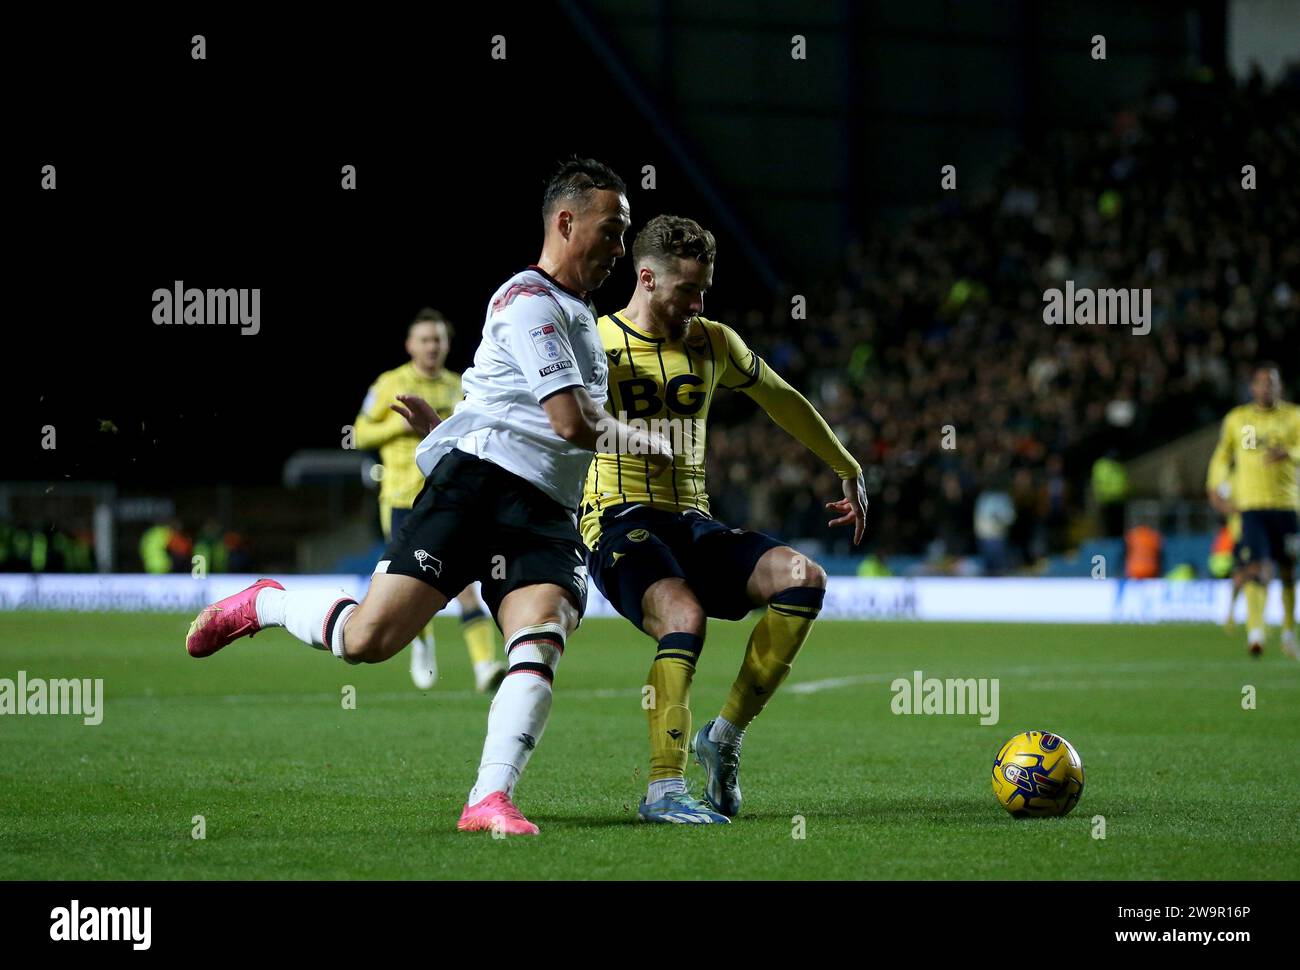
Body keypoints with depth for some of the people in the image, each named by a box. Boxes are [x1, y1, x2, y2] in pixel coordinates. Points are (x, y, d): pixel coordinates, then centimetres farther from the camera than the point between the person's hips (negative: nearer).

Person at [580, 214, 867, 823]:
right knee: (684, 615, -34)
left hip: (693, 525, 6)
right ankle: (664, 791, -30)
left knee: (802, 577, -19)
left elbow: (784, 402, 28)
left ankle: (726, 736, -9)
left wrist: (847, 471, 34)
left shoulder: (713, 344, 13)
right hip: (620, 522, -5)